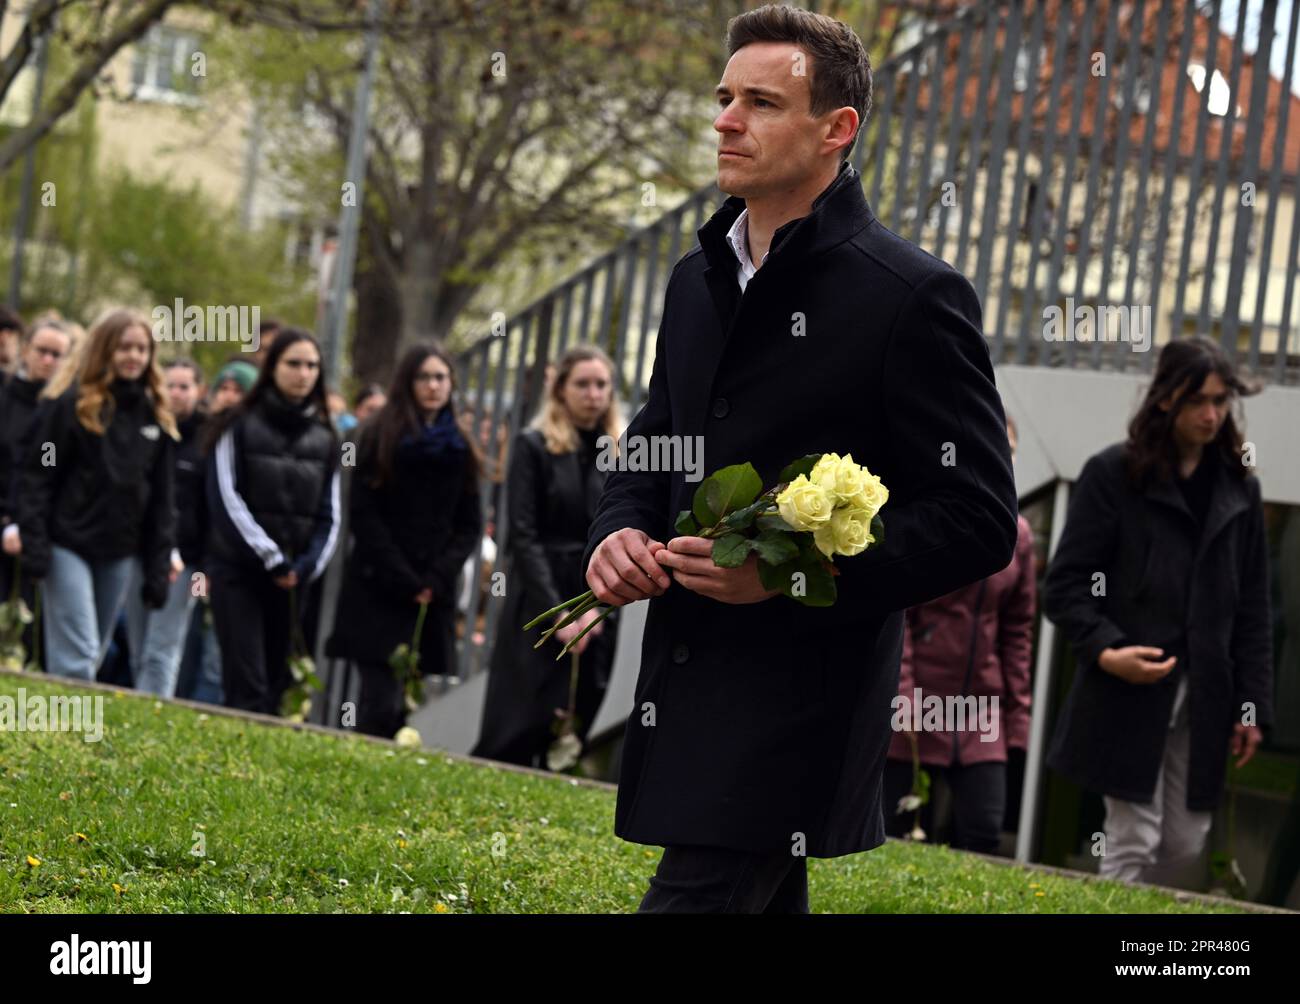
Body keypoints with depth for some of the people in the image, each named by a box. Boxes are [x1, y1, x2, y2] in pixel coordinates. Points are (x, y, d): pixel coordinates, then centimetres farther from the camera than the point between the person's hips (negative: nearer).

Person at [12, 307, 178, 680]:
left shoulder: (154, 414, 10)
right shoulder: (70, 402, -7)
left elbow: (161, 496, 12)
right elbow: (35, 475, -8)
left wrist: (159, 566, 9)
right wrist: (34, 543, -15)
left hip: (118, 552, 6)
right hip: (69, 545, -6)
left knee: (93, 657, 10)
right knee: (76, 657, -12)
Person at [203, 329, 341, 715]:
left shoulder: (324, 438, 12)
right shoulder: (239, 426, 0)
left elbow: (329, 515, 11)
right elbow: (226, 498, -7)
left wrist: (307, 566, -6)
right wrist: (270, 556, -13)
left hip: (294, 578, 4)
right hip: (238, 570, -4)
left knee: (275, 688, 4)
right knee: (247, 687, -13)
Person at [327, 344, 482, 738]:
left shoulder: (461, 449, 15)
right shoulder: (380, 438, 5)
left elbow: (469, 526, 10)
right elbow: (364, 515, -2)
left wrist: (436, 580, -6)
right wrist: (403, 581, -10)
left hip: (434, 597, 3)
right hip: (380, 593, -3)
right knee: (382, 702, -14)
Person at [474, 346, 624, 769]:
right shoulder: (534, 446, -1)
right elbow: (523, 536, -6)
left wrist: (597, 606, -9)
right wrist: (557, 613, -14)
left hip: (598, 618, 4)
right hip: (537, 606, -3)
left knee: (572, 739, 3)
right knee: (517, 733, -6)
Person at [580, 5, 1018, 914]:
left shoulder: (913, 297, -10)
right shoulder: (699, 279, 14)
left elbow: (980, 523, -12)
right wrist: (618, 532, 1)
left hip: (804, 700, -8)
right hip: (685, 692, 8)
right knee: (764, 900, 16)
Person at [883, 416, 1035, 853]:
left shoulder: (1017, 534, 10)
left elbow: (1017, 630, 14)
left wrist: (1016, 715, 8)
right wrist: (902, 699, -15)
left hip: (981, 716, 4)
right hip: (915, 709, -4)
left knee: (984, 833, -5)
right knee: (901, 834, 0)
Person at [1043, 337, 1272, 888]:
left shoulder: (1239, 488, 11)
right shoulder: (1113, 474, -2)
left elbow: (1252, 607, 13)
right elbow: (1065, 585, -3)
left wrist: (1253, 704, 7)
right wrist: (1105, 650, -20)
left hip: (1203, 700, 5)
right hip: (1127, 695, -4)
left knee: (1185, 846, 7)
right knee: (1133, 844, -5)